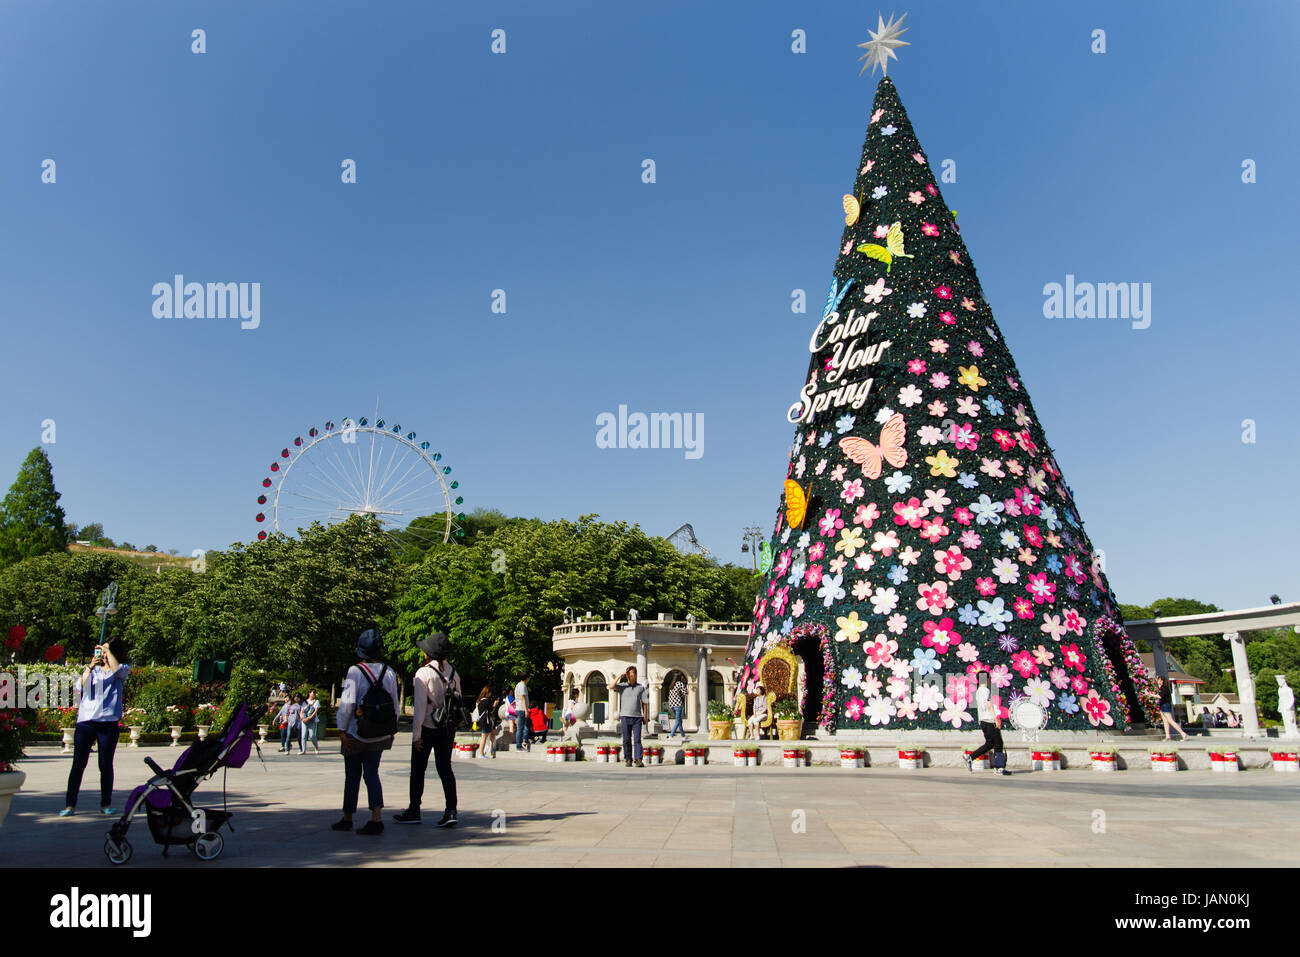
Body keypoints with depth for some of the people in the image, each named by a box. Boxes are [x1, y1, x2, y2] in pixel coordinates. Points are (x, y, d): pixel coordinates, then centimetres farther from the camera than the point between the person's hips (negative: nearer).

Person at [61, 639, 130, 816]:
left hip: (108, 721, -2)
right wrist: (90, 667, -14)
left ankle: (106, 803, 12)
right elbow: (81, 686, -1)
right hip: (85, 721, 2)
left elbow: (116, 669, -13)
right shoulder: (92, 671, 18)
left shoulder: (122, 670, 12)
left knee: (106, 764, 2)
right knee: (78, 763, -2)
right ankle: (69, 804, 4)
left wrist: (108, 649, -4)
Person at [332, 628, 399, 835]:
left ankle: (347, 818, 23)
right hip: (379, 735, 3)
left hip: (356, 733, -3)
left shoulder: (355, 671, -11)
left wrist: (342, 729, -9)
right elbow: (395, 705, 6)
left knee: (352, 775, 11)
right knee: (371, 773, 6)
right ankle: (377, 817, -10)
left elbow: (347, 703, -16)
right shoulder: (388, 672, 2)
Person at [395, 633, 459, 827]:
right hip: (448, 728, 5)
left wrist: (416, 734, -11)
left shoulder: (423, 673, -13)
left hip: (427, 727, -5)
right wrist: (452, 729, 15)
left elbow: (420, 706, -15)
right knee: (445, 768, 8)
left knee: (418, 770, 10)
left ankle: (414, 811, 20)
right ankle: (450, 811, -1)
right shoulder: (453, 673, 3)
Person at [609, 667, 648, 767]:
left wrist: (645, 715, 4)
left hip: (637, 717, 0)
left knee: (637, 739, -6)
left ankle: (639, 760, -11)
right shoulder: (622, 686, 8)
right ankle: (628, 760, 10)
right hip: (625, 716, 0)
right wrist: (619, 676, -7)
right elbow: (611, 687, -10)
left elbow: (644, 702, 11)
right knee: (626, 740, 3)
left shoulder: (640, 687, 11)